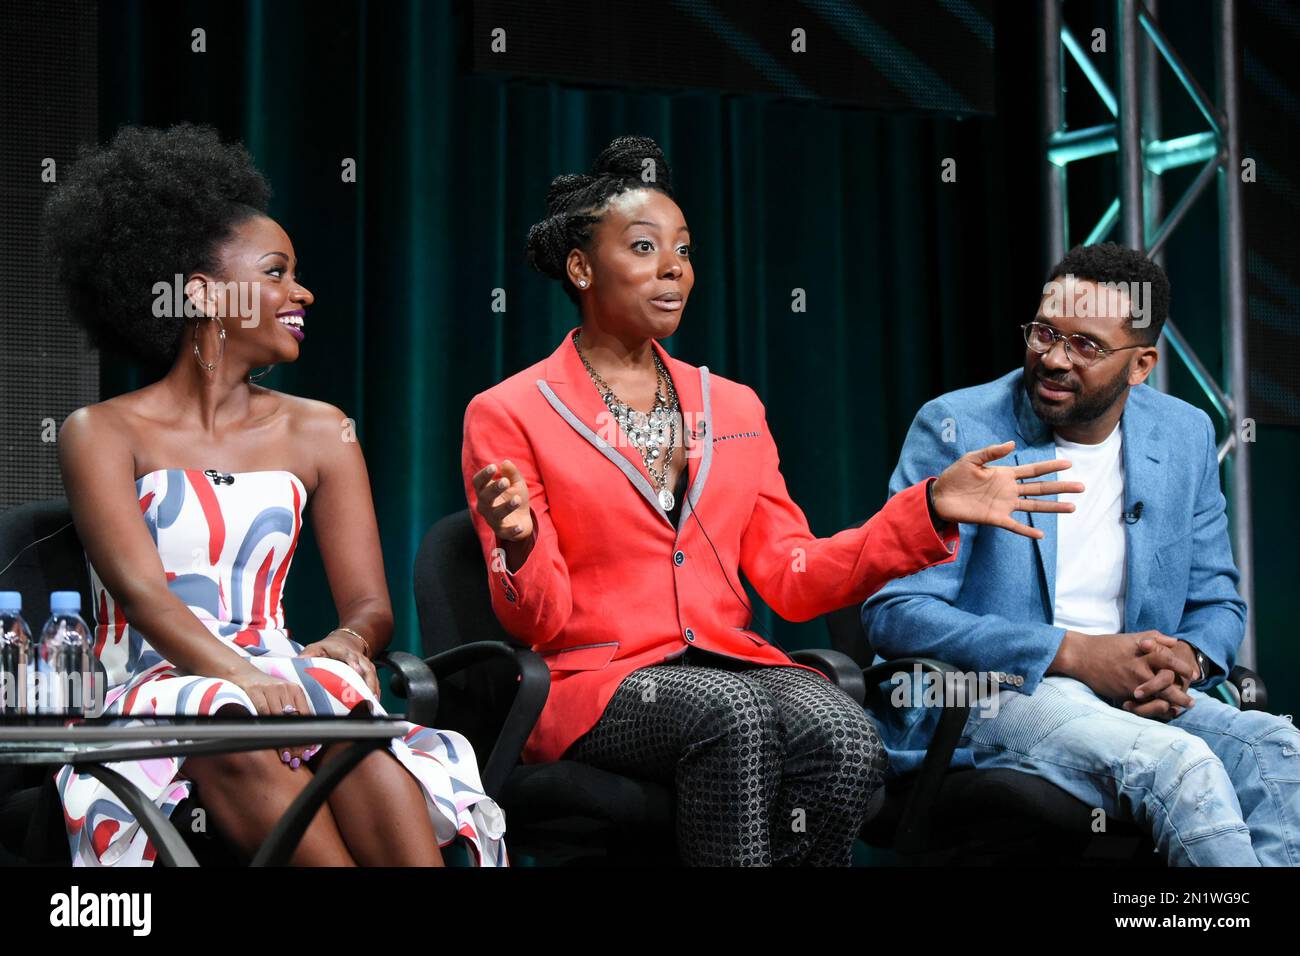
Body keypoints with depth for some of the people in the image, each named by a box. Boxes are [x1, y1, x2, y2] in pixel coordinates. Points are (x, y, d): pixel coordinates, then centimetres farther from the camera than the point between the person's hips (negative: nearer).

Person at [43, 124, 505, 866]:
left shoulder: (318, 433, 16)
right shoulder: (104, 434, 5)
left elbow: (371, 603, 10)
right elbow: (139, 589, -12)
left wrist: (347, 642, -16)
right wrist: (236, 671, -31)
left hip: (278, 689, 3)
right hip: (151, 695, -2)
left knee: (351, 719, -33)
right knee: (232, 731, -38)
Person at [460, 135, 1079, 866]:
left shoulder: (733, 407, 18)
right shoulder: (508, 415, 3)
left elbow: (794, 579, 12)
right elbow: (540, 622, -3)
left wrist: (930, 510, 2)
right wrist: (519, 544, -26)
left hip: (735, 662, 4)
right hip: (596, 682, -4)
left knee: (844, 736, -30)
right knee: (733, 715, -37)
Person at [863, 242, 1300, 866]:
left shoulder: (1185, 436, 10)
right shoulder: (956, 428, -5)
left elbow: (1216, 605, 18)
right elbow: (895, 613, -11)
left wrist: (1185, 661, -9)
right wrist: (1075, 653, -18)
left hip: (1138, 697, 5)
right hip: (988, 696, -5)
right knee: (1180, 763, -33)